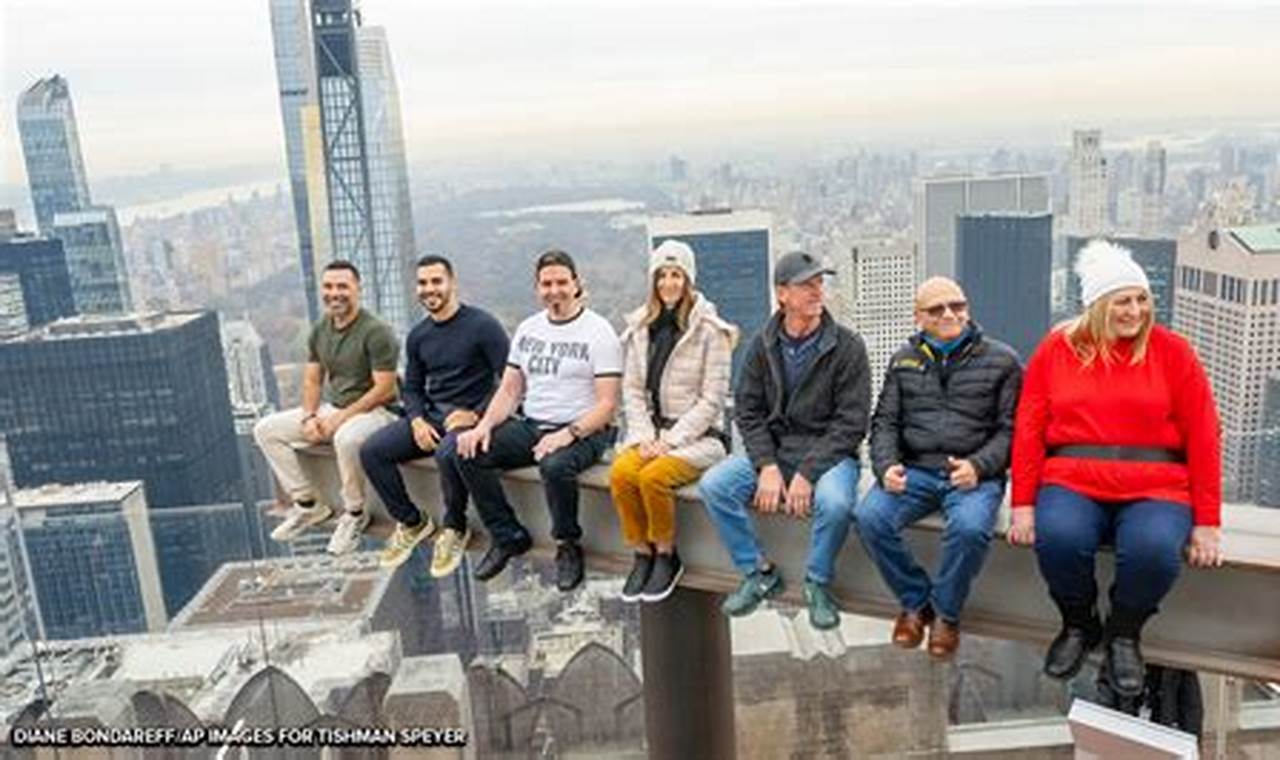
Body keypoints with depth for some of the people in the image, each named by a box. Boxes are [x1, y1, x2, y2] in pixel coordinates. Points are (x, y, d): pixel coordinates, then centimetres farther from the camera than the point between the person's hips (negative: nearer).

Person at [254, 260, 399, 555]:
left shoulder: (375, 331, -17)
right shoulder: (320, 329, 6)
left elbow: (384, 389, -19)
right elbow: (312, 380, 12)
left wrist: (341, 418, -21)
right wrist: (309, 416, -8)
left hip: (372, 410, -8)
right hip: (331, 408, 8)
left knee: (347, 438, -41)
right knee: (266, 429, 0)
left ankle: (354, 514, -15)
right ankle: (308, 504, 6)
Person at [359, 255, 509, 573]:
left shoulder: (481, 325, -9)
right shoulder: (418, 335, 12)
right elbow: (412, 387, 18)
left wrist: (476, 415, -19)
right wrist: (417, 420, -3)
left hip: (469, 417, -6)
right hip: (429, 415, 7)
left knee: (447, 454, -38)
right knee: (371, 451, -11)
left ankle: (456, 529, -9)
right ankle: (411, 522, 7)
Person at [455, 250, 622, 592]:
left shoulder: (598, 332, -5)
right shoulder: (527, 329, 14)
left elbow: (607, 404, -11)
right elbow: (509, 390, 14)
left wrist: (569, 434, -26)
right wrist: (484, 426, -5)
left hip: (582, 431, -6)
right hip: (530, 425, 6)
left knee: (555, 465, -37)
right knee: (468, 452, -14)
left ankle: (568, 546, -8)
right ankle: (509, 537, 2)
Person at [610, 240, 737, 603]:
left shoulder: (709, 330, -5)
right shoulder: (639, 328, 10)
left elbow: (712, 399, -8)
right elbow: (632, 390, 8)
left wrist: (671, 440, -14)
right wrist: (644, 437, -7)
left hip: (698, 434, -4)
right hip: (650, 429, 4)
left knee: (653, 476, -29)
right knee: (620, 473, -24)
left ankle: (666, 555, -5)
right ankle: (642, 554, -5)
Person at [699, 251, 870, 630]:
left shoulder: (847, 346, -8)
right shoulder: (763, 345, 3)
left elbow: (850, 423, -11)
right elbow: (748, 410, 3)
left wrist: (807, 473, -20)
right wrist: (767, 466, -13)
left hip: (827, 452, -3)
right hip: (772, 451, 4)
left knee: (835, 502, -34)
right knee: (712, 485, -17)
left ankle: (818, 583, -4)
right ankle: (758, 573, 2)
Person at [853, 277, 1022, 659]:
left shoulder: (1001, 360, 7)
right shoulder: (904, 360, 17)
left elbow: (1011, 428, 3)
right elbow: (885, 422, 14)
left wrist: (979, 465, -14)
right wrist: (886, 466, -6)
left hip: (974, 474, -2)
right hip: (915, 470, 3)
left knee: (970, 527, -35)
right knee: (869, 517, -25)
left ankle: (947, 612, -5)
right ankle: (915, 601, 0)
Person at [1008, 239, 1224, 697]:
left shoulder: (1172, 351, 5)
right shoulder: (1056, 349, 7)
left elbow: (1202, 437, 3)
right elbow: (1028, 430, 3)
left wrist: (1207, 523, -2)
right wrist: (1023, 504, -5)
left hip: (1155, 488, 0)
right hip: (1072, 482, 1)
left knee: (1154, 551, -31)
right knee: (1058, 539, -31)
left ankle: (1124, 633, 2)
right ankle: (1078, 625, 3)